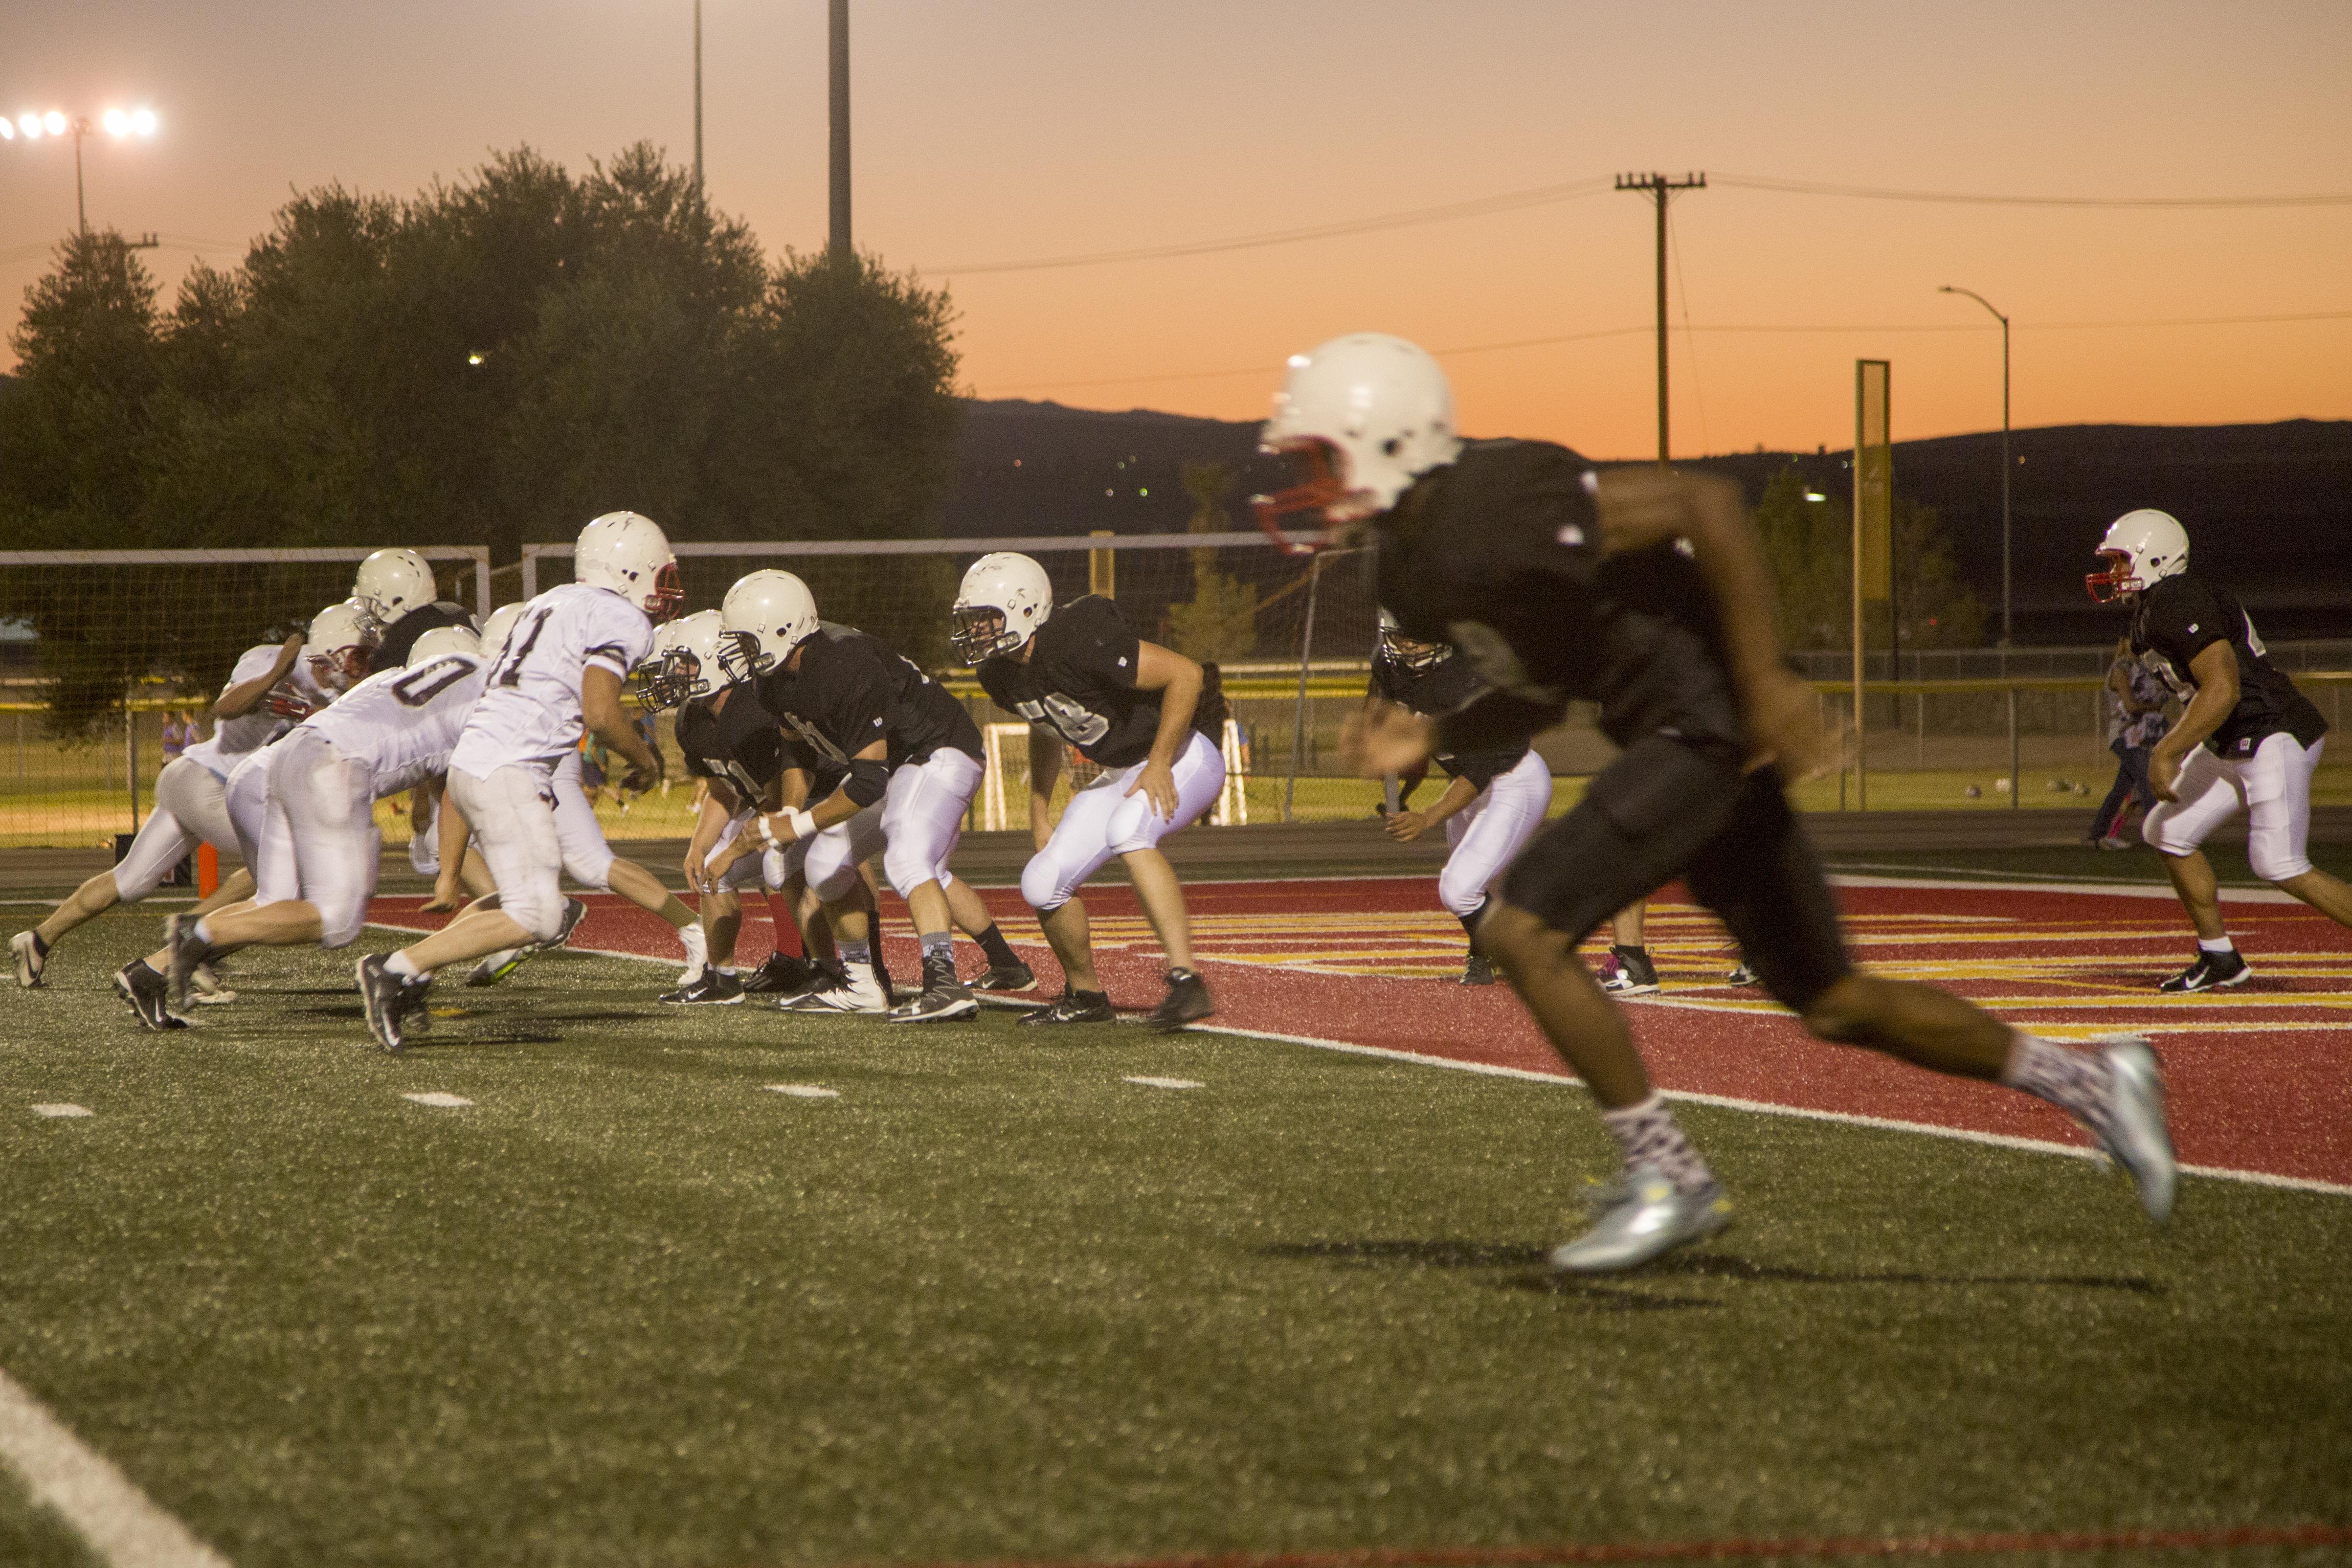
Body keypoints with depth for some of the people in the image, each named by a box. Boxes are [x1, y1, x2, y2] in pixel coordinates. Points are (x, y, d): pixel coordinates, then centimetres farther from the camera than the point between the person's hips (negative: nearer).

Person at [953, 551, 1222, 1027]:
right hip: (1122, 773, 9)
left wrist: (1159, 765, -26)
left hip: (1181, 756, -9)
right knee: (1043, 886, 1)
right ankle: (1086, 997, 25)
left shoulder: (1076, 643, -29)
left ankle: (1186, 982, -38)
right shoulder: (1001, 675, -1)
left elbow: (1185, 674, -28)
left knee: (1127, 832, -37)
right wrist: (1039, 814, 18)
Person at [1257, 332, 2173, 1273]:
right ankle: (2090, 1082, 27)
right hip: (1667, 736, 10)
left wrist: (1764, 680, -23)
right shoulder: (1412, 569, 8)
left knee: (1524, 935, -15)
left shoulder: (1495, 511, -22)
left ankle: (1667, 1179, -6)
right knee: (1831, 1003, 16)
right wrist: (1429, 741, 4)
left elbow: (1704, 502, -23)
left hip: (1706, 723, -10)